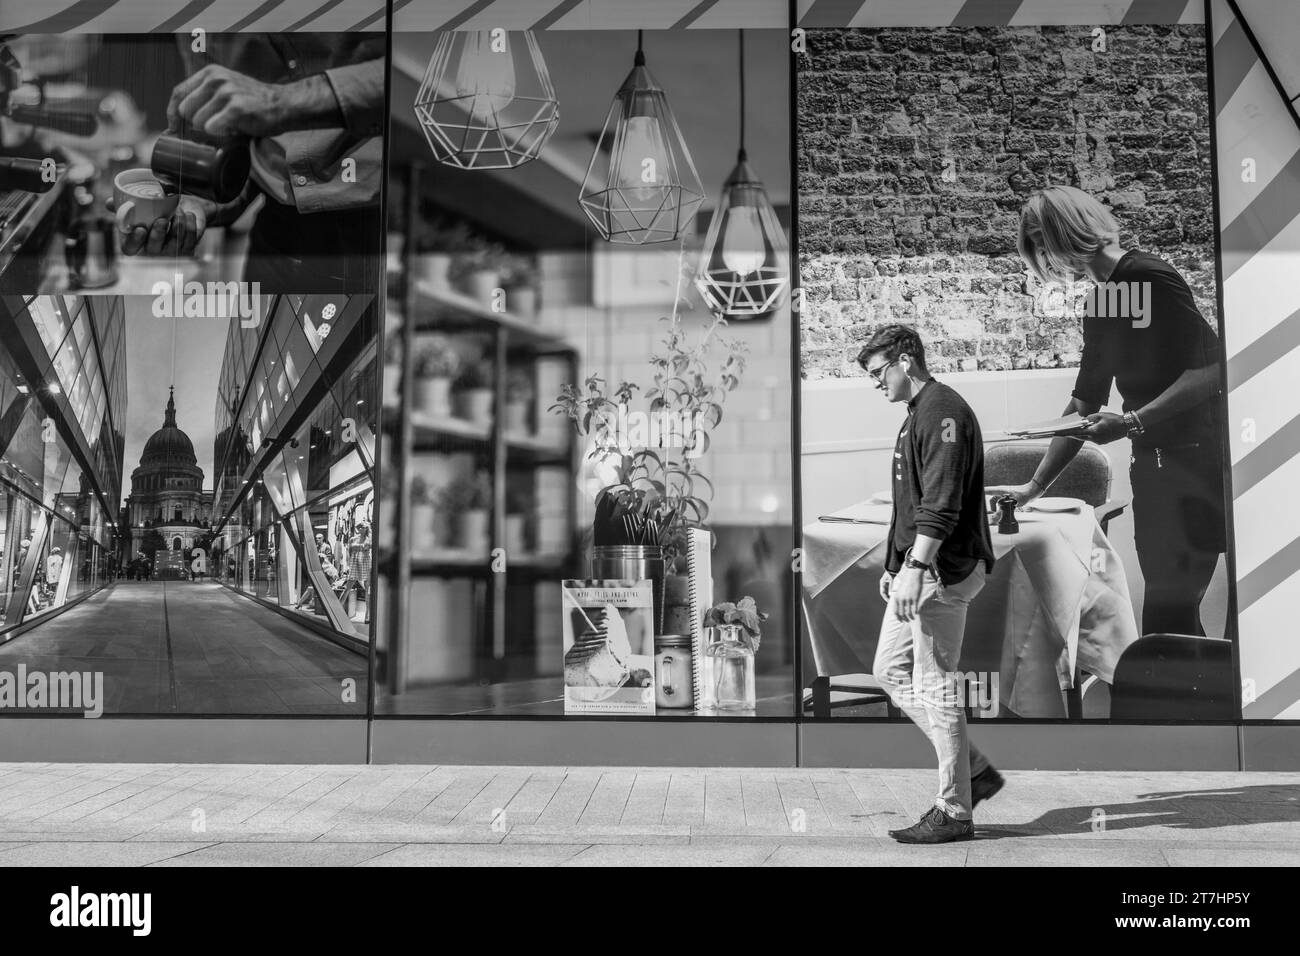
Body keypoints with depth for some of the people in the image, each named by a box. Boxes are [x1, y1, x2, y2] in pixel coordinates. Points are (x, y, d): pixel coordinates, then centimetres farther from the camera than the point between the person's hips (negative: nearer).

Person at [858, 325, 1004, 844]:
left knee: (935, 689, -5)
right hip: (918, 569, 11)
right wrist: (895, 565, 23)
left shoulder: (941, 411, -13)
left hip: (942, 570, -11)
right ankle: (975, 771, 20)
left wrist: (916, 567, -27)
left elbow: (941, 502, -23)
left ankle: (954, 811, 6)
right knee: (890, 670, 13)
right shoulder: (918, 413, 20)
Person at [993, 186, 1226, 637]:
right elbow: (1083, 406, 18)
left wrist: (1132, 422, -23)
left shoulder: (1149, 278, -12)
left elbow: (1211, 368, -19)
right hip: (1154, 463, 8)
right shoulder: (1100, 301, 14)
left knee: (1166, 623, -8)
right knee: (1173, 616, 12)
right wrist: (1034, 487, 17)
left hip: (1194, 459, -8)